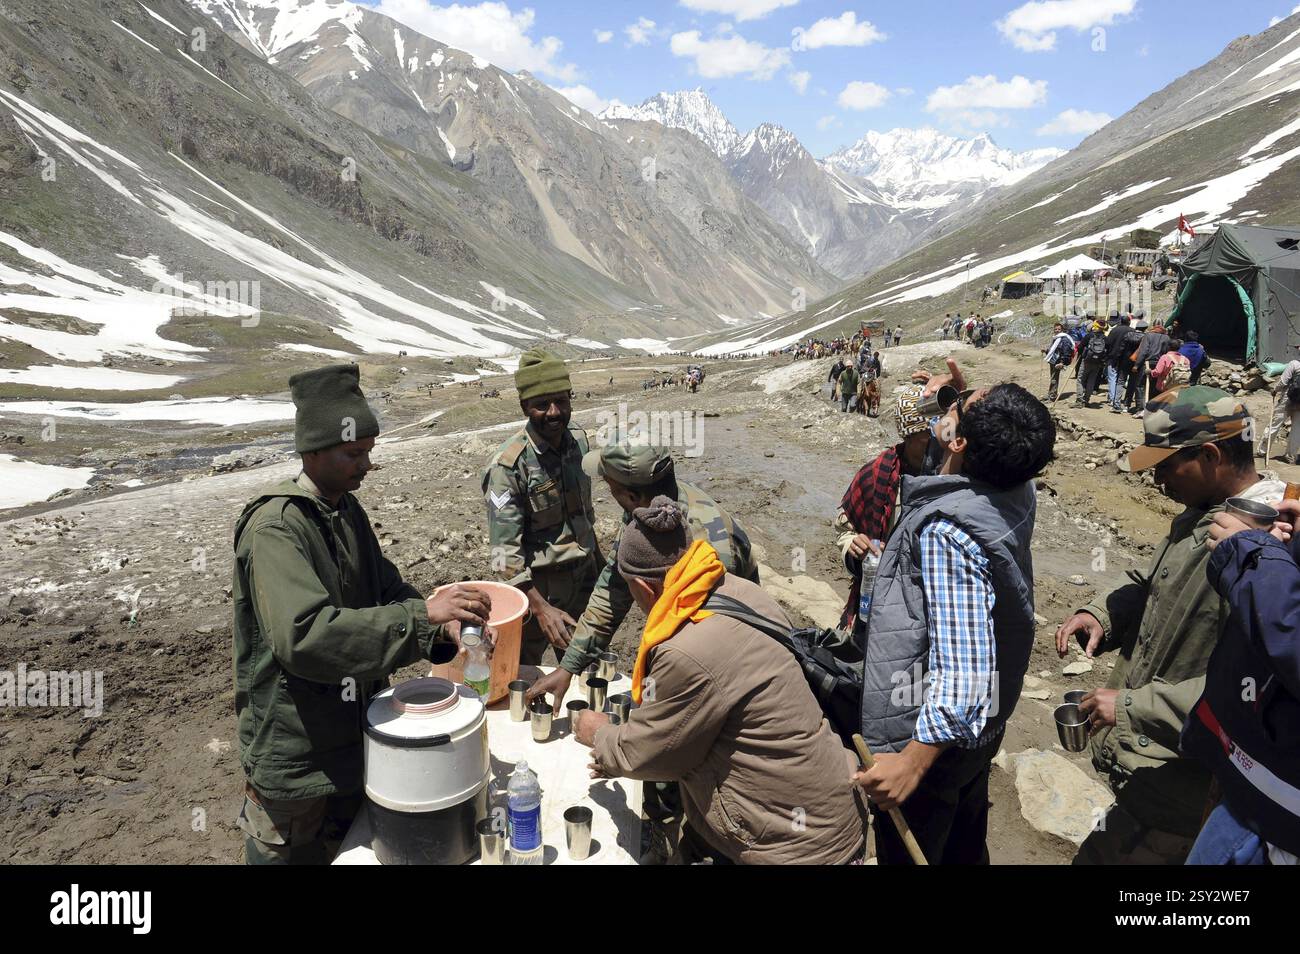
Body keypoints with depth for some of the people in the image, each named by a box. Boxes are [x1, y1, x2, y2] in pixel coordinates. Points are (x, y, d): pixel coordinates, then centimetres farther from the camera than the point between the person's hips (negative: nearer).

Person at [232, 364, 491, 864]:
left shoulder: (349, 512, 4)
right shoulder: (275, 527, -23)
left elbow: (388, 590, 7)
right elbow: (305, 635, -35)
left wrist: (445, 628, -13)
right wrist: (421, 615, -36)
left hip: (355, 740, 8)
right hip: (296, 760, -7)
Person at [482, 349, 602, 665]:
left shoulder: (579, 440, -2)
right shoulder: (508, 464, -22)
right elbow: (505, 550, -21)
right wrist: (541, 607, -27)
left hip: (584, 578, 6)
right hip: (538, 586, -5)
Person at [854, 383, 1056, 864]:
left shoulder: (947, 530, -33)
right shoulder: (1018, 493, -10)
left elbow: (964, 670, -37)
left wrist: (913, 760, -31)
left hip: (931, 735, -8)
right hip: (982, 726, 8)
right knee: (965, 847, 27)